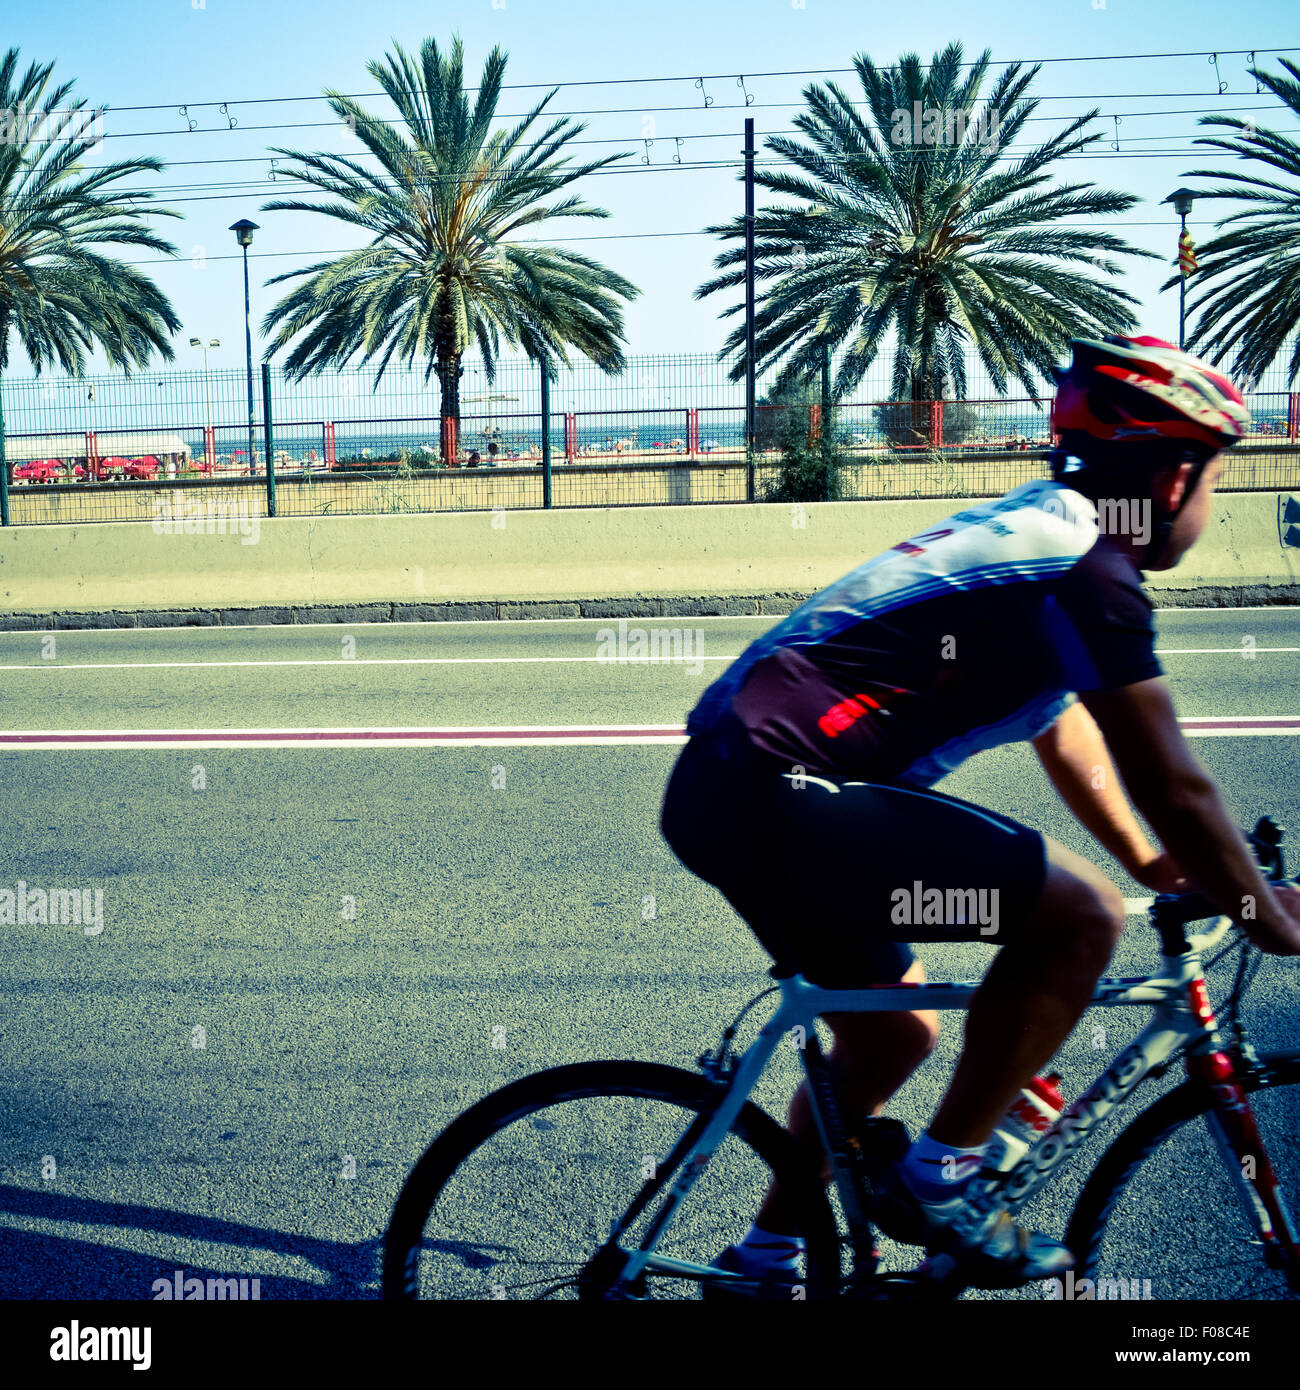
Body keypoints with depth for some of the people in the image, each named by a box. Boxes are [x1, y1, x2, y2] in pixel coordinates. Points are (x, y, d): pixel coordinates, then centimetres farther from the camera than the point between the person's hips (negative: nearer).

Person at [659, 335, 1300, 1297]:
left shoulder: (1034, 531, 20)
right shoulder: (1091, 569, -10)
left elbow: (1065, 733, 32)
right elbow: (1172, 786, -6)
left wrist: (1152, 862, 38)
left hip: (722, 785, 11)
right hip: (782, 794, -11)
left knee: (893, 1035, 24)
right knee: (1082, 913, -9)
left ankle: (764, 1261, 35)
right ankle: (938, 1181, 1)